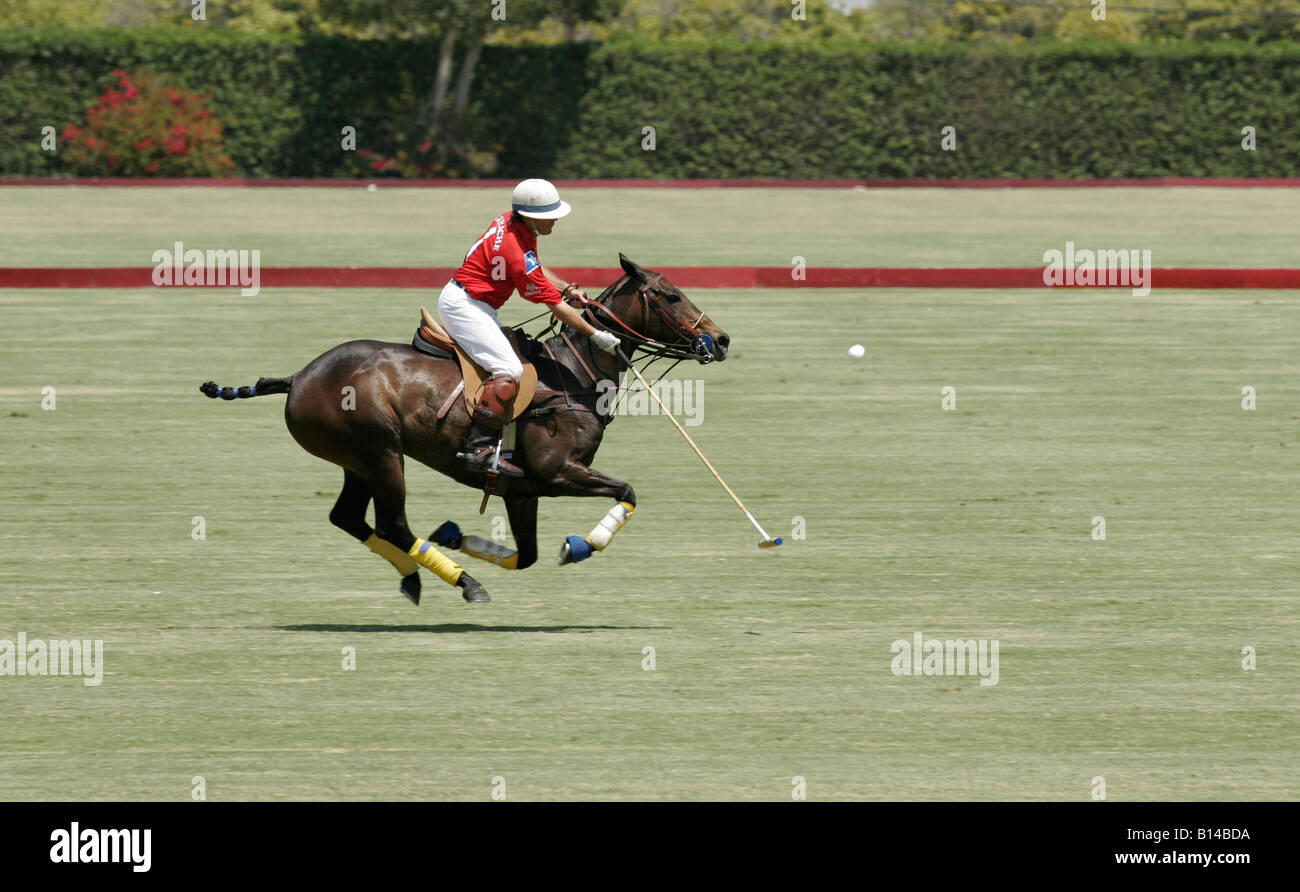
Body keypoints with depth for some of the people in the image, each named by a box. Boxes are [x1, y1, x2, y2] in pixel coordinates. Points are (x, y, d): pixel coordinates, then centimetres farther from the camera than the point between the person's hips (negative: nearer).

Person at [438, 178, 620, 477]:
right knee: (508, 369, -21)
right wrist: (596, 335, -10)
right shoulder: (518, 254, -25)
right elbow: (556, 306, -18)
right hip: (464, 306, -11)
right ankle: (480, 448, -29)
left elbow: (537, 270, 23)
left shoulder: (511, 222, 3)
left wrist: (568, 288, 10)